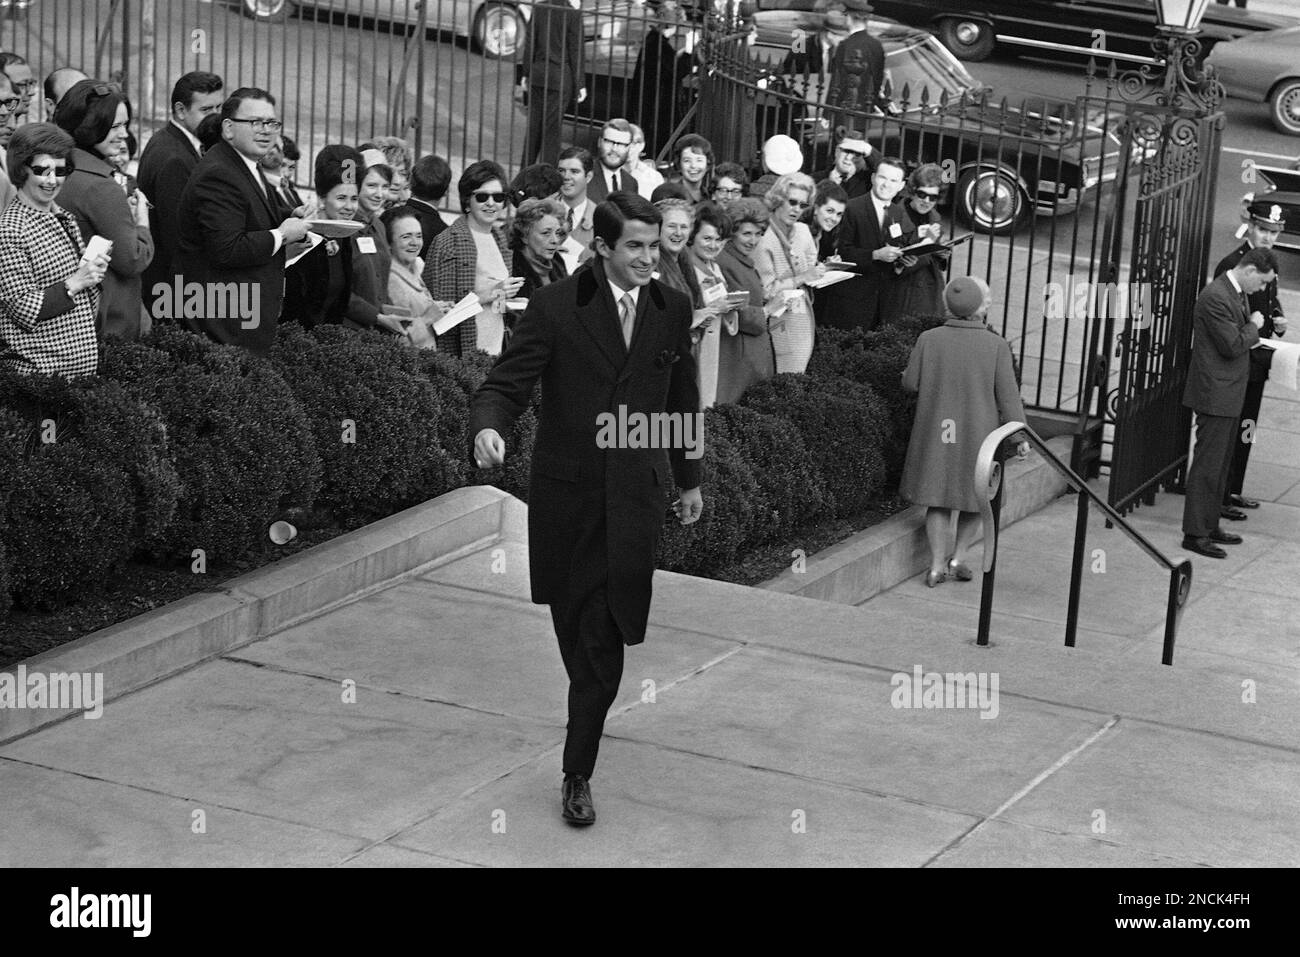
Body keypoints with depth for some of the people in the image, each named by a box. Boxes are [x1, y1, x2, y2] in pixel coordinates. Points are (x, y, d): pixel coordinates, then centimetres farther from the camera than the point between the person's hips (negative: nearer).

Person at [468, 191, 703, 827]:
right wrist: (487, 427, -32)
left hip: (637, 494, 1)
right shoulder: (555, 308, -7)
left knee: (605, 639, -4)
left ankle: (578, 773, 3)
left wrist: (689, 479, 21)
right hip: (568, 489, -1)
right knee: (575, 627, 9)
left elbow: (682, 402, 17)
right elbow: (506, 385, -10)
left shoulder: (672, 310, 5)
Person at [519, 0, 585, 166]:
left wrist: (525, 74, 15)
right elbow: (575, 52, -10)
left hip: (537, 74, 5)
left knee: (534, 125, 13)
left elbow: (529, 43, 7)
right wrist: (580, 84, -3)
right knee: (552, 128, 1)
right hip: (560, 77, -5)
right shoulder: (573, 15, -12)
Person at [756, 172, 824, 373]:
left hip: (805, 317, 6)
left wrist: (822, 268, -2)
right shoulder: (764, 238, -16)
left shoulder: (803, 231, 5)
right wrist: (803, 278, -18)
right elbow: (766, 289, -18)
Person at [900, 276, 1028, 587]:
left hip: (936, 433, 2)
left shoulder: (929, 340, -8)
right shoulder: (996, 346, -12)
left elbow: (911, 383, -2)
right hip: (979, 434, -2)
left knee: (938, 501, 11)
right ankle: (958, 556, 14)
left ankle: (937, 565, 7)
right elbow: (1008, 396, -10)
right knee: (975, 495, 18)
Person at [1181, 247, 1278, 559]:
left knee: (1220, 464, 17)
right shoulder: (1216, 297, -21)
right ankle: (1195, 534, 0)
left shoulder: (1238, 294, 12)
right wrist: (1253, 326, -8)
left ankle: (1209, 525, 27)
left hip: (1229, 395, 10)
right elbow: (1233, 346, -22)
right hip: (1215, 395, -10)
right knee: (1207, 465, -5)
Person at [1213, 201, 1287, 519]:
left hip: (1257, 362, 9)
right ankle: (1219, 497, 2)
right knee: (1230, 431, -4)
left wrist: (1278, 320, 3)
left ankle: (1233, 491, 28)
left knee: (1246, 430, 17)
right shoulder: (1231, 264, -17)